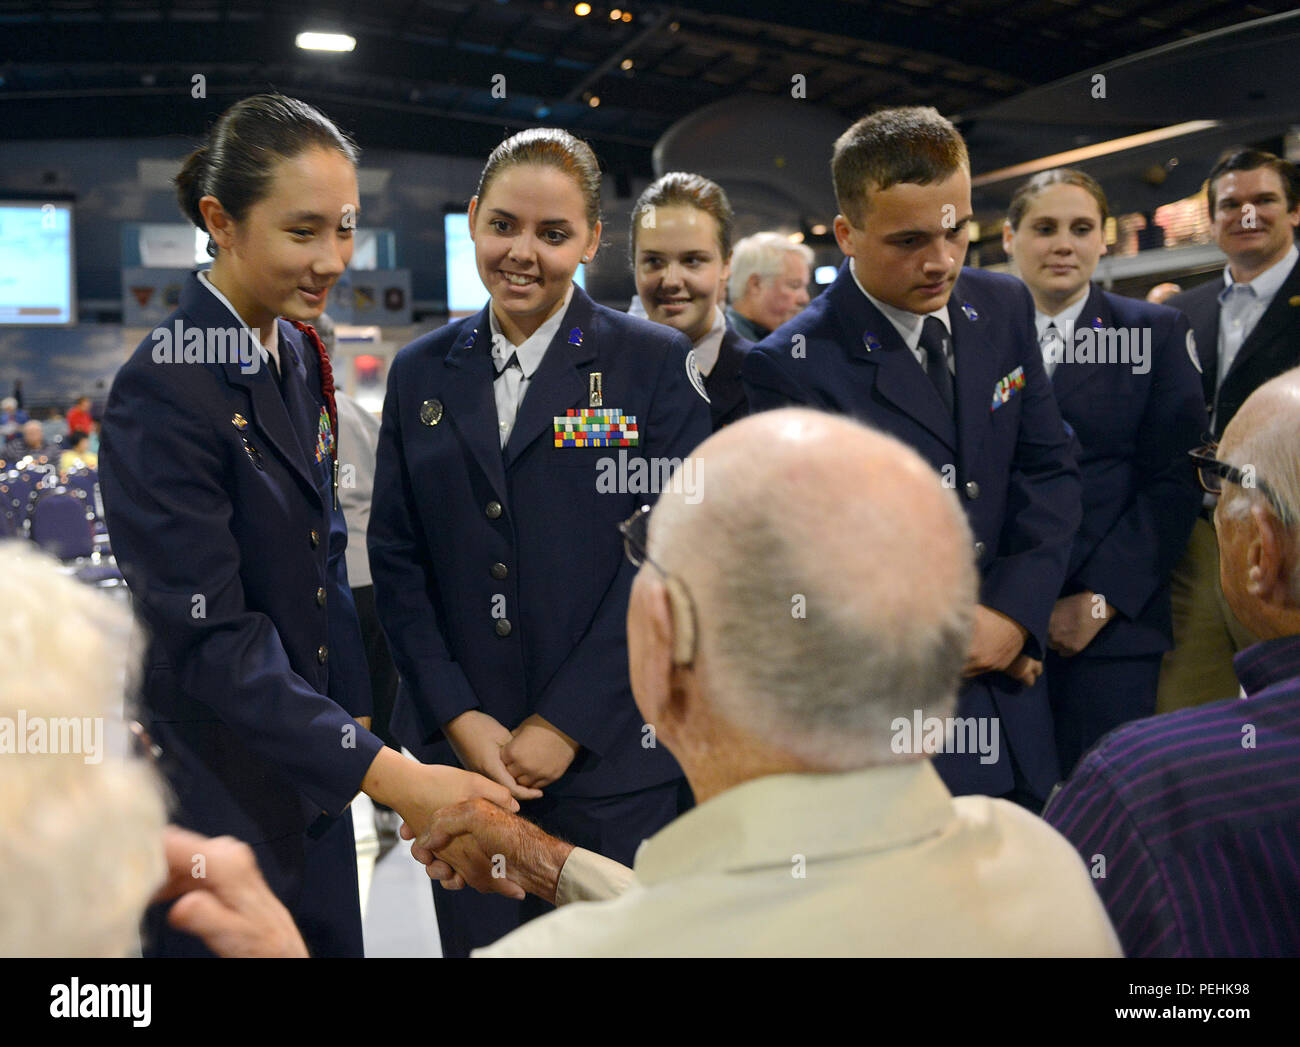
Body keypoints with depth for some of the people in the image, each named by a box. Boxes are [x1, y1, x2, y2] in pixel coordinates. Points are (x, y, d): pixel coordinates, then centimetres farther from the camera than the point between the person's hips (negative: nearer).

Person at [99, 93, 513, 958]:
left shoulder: (299, 354, 6)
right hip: (214, 790, -7)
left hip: (308, 778, 8)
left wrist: (357, 716, 4)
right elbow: (208, 642, -24)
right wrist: (385, 772, -28)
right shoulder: (165, 390, -20)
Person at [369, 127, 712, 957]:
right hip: (458, 747, 3)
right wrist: (459, 717, -5)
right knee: (477, 938, 11)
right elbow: (396, 557, 6)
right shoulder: (422, 374, 8)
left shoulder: (655, 364, -2)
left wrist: (565, 725, -12)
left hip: (613, 760, -2)